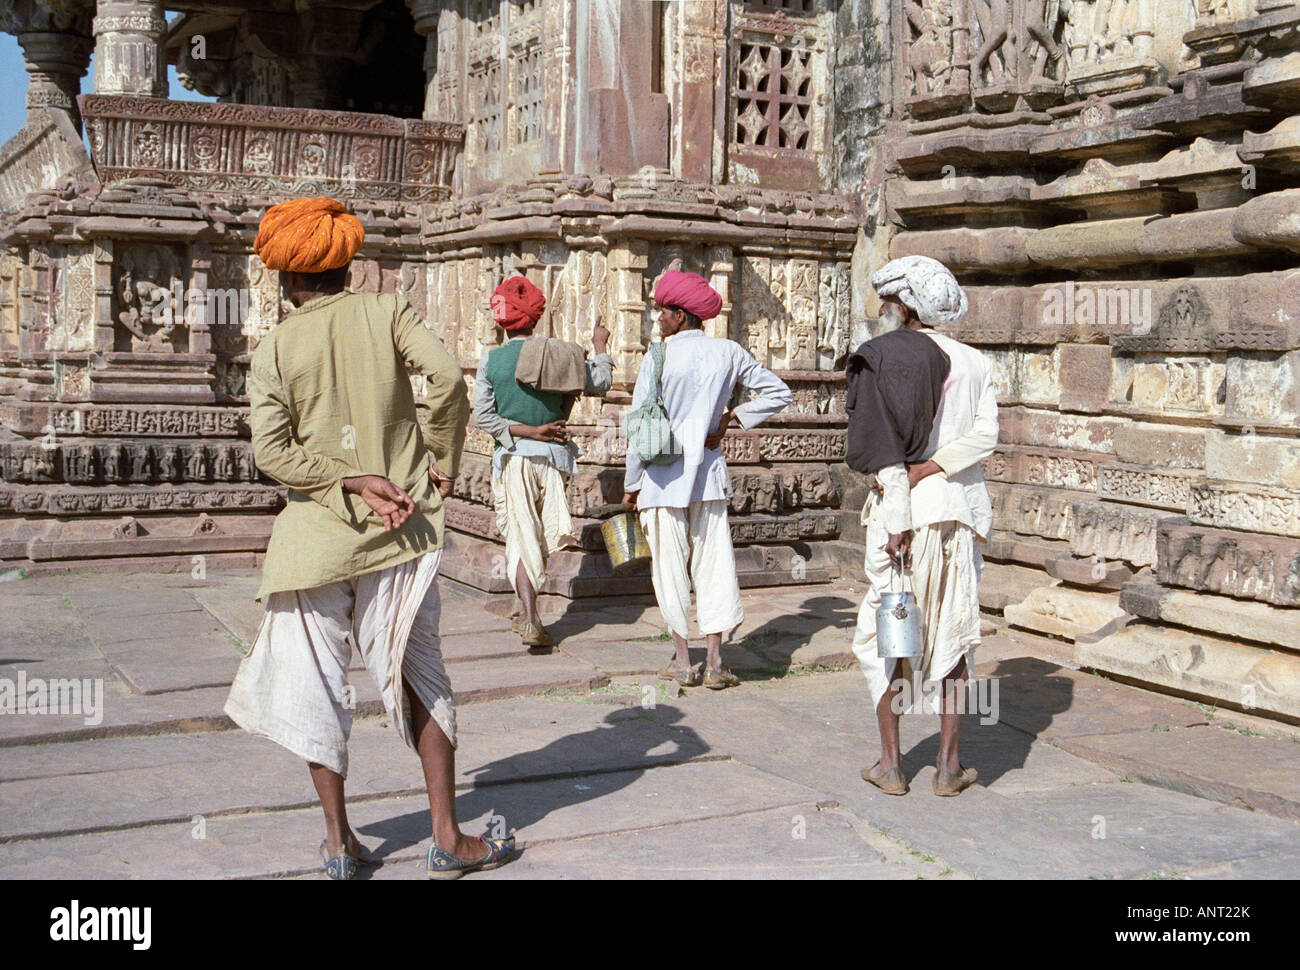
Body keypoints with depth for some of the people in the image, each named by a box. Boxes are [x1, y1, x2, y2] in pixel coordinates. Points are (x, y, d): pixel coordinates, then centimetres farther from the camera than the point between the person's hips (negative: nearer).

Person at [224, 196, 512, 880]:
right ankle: (448, 840, 11)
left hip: (318, 533, 0)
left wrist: (355, 482, -11)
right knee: (417, 674, 9)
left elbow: (272, 451, -10)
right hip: (402, 530, 1)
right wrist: (442, 463, -2)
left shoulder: (273, 351, 1)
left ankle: (339, 843, 16)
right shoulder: (386, 312, 1)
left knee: (316, 682, 10)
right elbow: (448, 378, -13)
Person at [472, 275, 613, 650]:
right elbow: (600, 382, 11)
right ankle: (527, 615, 24)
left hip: (512, 456, -1)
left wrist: (529, 431, -8)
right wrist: (600, 346, 26)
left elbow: (483, 416, -10)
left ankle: (530, 618, -14)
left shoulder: (490, 361, -3)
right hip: (552, 455, 1)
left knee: (521, 537, 0)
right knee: (543, 535, 14)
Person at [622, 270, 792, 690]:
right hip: (709, 473, 3)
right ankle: (714, 662, 7)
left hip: (663, 477, -3)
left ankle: (683, 661, 10)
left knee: (670, 567, 6)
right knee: (713, 564, 7)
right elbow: (778, 392, 8)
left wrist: (632, 484, 0)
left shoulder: (659, 359, -10)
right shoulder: (728, 353, 2)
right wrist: (731, 419, 8)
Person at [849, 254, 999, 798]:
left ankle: (890, 763, 11)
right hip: (960, 507, 4)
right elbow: (985, 435, -4)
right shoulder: (974, 362, 8)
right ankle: (948, 765, 12)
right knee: (953, 632, 10)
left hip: (905, 506, -4)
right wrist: (930, 469, -8)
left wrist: (896, 520, -13)